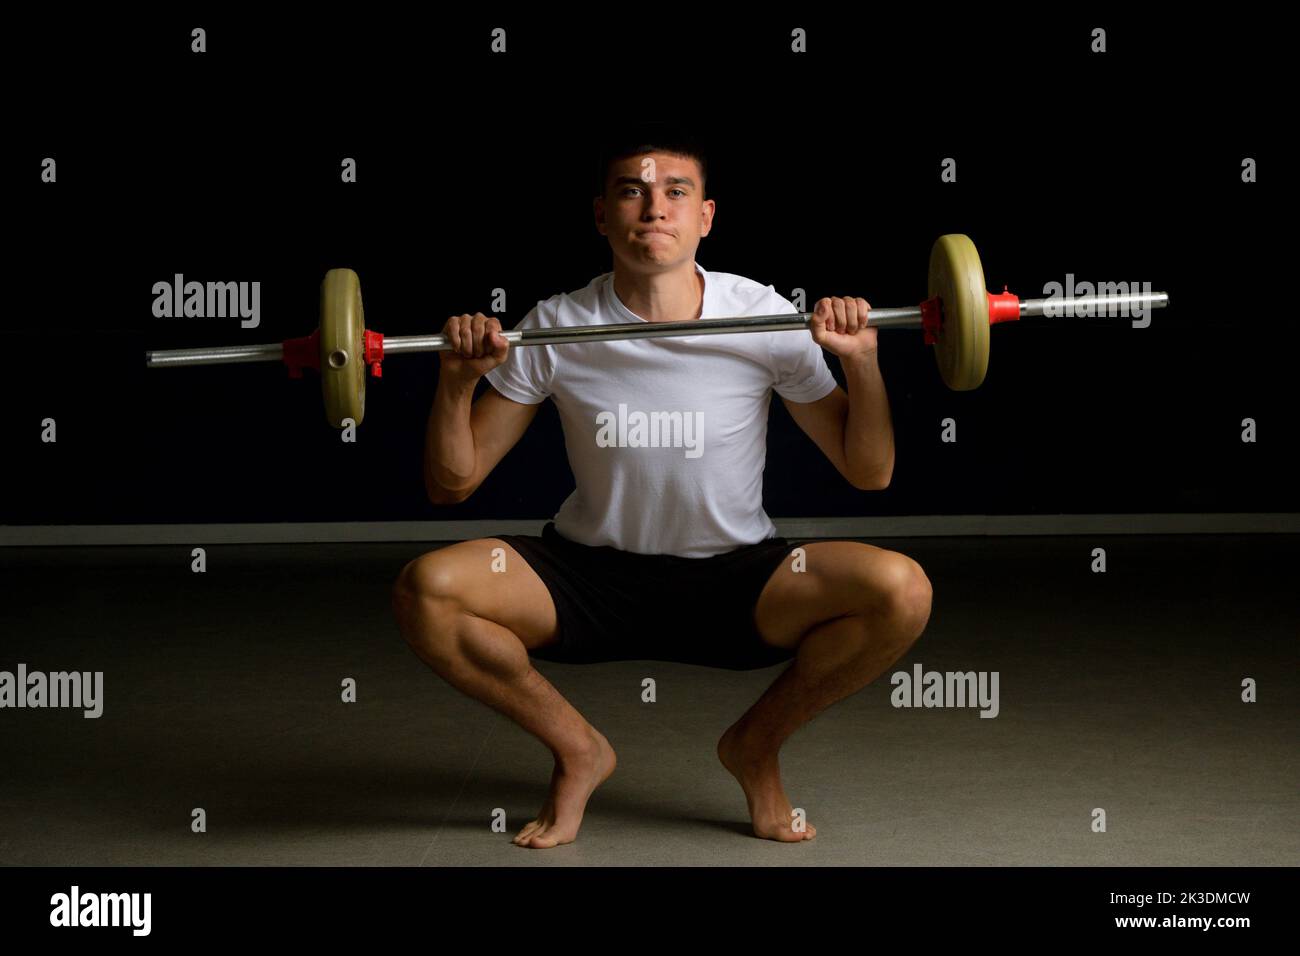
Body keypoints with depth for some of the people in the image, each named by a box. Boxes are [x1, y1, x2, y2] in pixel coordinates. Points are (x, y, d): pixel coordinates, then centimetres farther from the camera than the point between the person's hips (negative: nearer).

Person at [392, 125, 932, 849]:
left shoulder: (764, 318, -8)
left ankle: (756, 745, 1)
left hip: (736, 579, 0)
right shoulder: (556, 327, -7)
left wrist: (862, 362, -19)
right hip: (592, 574, 0)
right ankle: (578, 749, 0)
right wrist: (458, 383, -19)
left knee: (902, 591, -28)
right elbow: (452, 484, -2)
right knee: (425, 591, -27)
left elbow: (869, 473, -3)